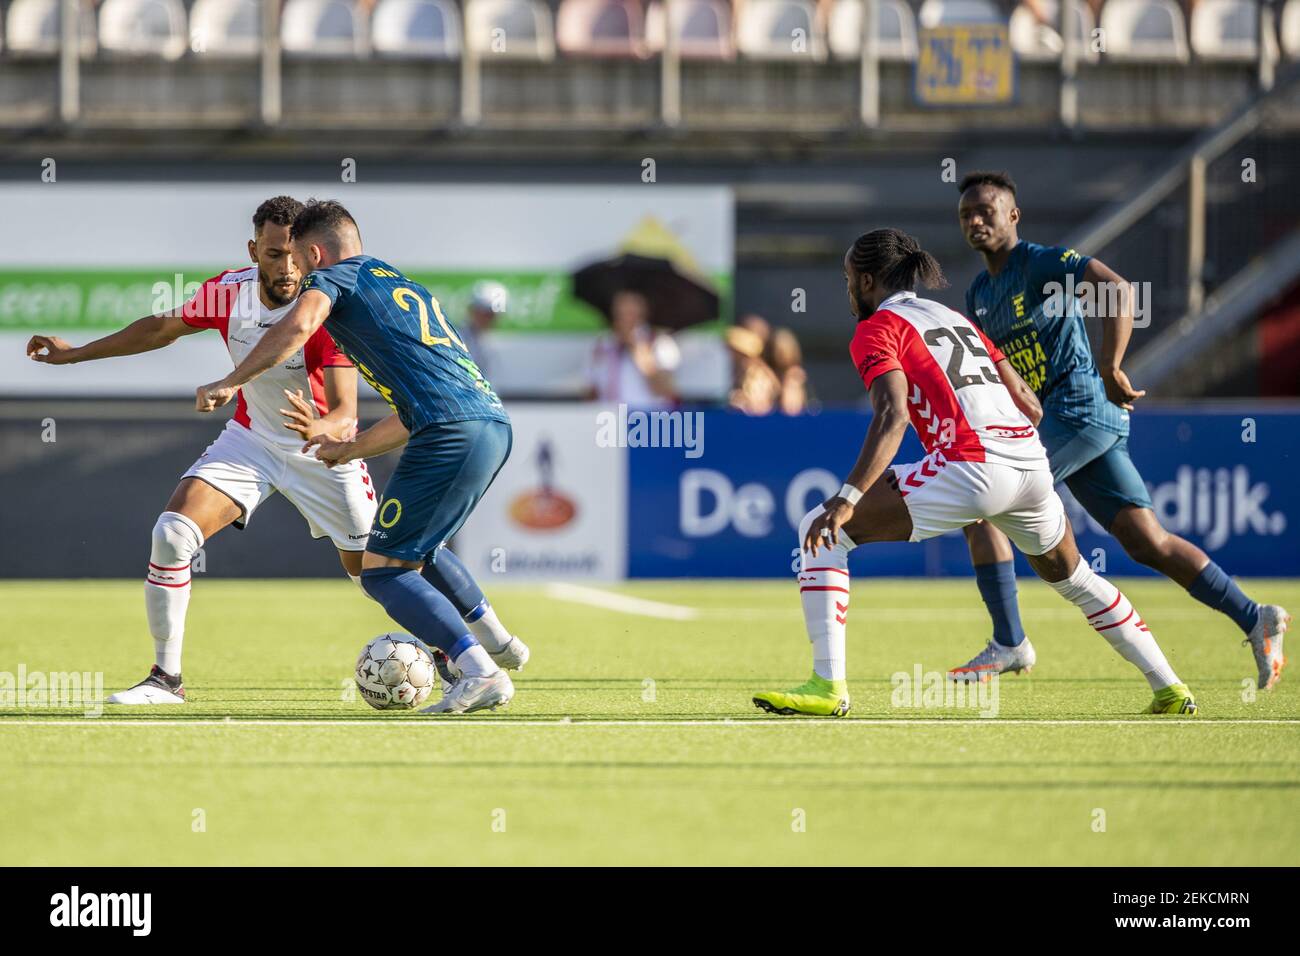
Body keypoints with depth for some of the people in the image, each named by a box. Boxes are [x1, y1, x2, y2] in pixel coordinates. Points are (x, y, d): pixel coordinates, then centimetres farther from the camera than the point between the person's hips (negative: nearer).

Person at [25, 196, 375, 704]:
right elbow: (162, 328, 5)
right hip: (250, 438, 3)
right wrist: (75, 354, 11)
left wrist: (321, 429, -59)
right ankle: (166, 677, -4)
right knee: (171, 534, -16)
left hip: (323, 449, -3)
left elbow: (346, 412, -35)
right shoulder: (226, 293, -16)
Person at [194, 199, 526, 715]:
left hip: (453, 435, -8)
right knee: (414, 549, 30)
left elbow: (298, 326, -15)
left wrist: (231, 382, -7)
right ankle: (499, 643, 33)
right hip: (494, 424, 8)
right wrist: (352, 448, 41)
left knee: (381, 571, -4)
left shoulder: (335, 276, 8)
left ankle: (480, 673, -15)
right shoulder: (409, 289, 32)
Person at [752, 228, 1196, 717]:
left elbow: (892, 417, -13)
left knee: (820, 531, 0)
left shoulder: (876, 329, 5)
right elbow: (1030, 406, 22)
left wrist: (847, 499, -20)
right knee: (1072, 577, 33)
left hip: (971, 467, -8)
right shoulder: (956, 318, 26)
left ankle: (828, 686, -10)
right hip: (1031, 464, 8)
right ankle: (1169, 688, 34)